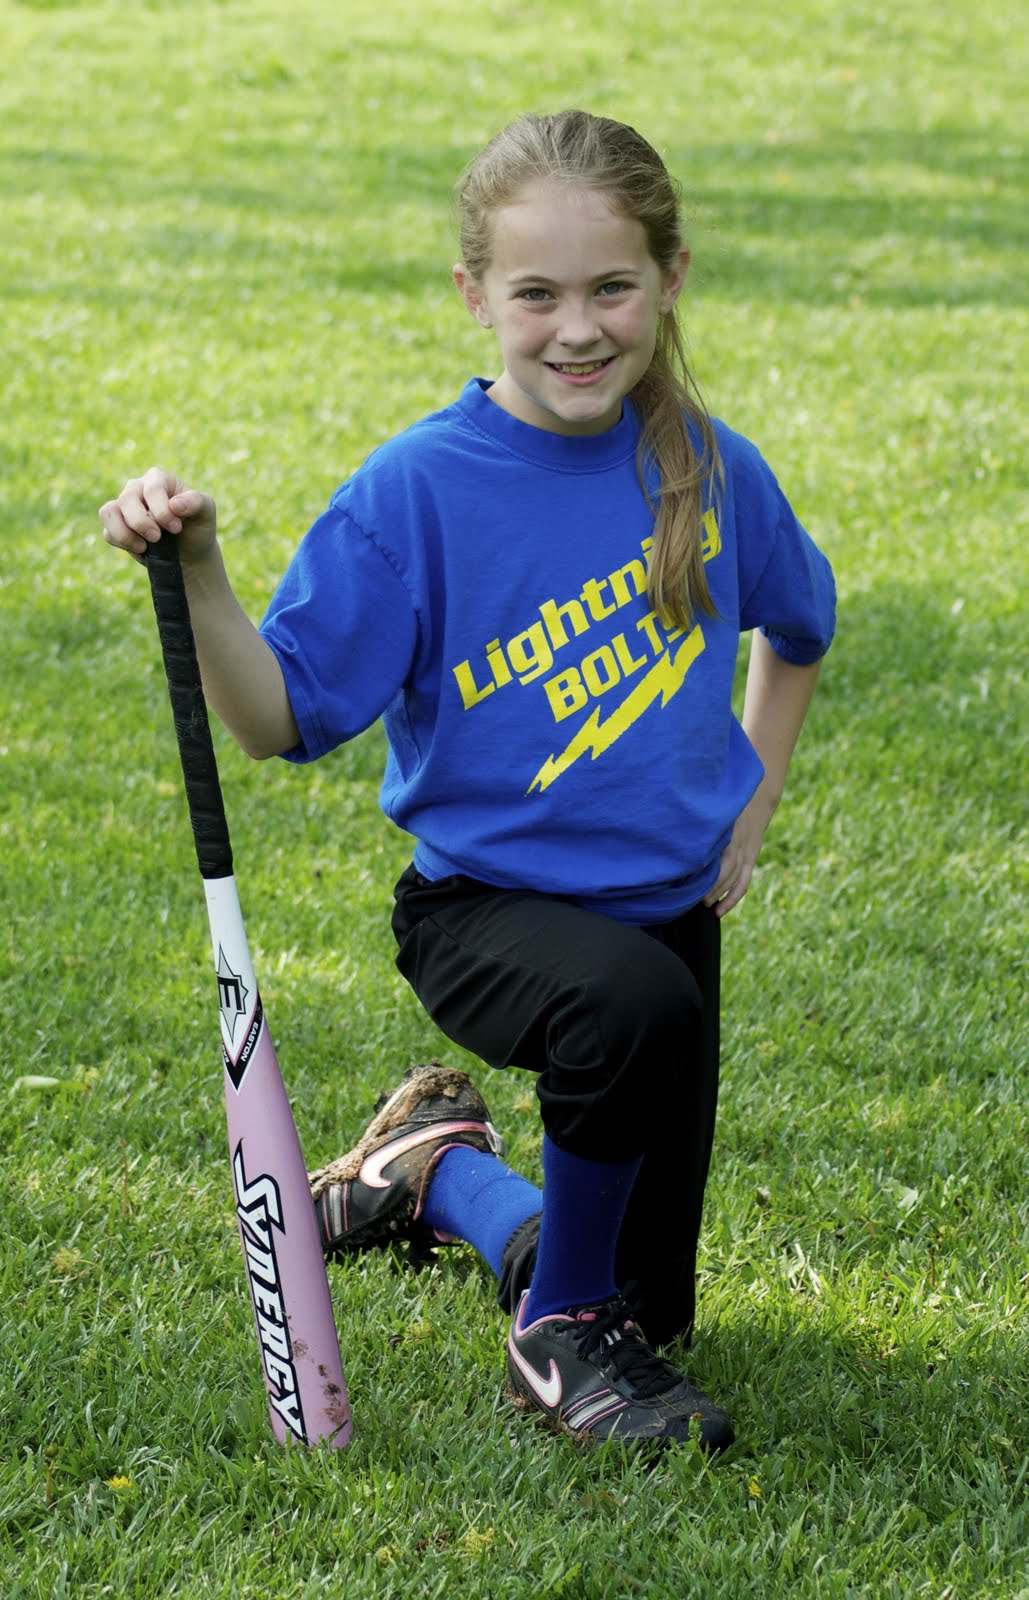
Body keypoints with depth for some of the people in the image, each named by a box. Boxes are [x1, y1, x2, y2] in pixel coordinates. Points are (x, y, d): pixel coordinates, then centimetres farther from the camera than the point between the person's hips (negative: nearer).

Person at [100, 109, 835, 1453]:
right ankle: (559, 1336, -14)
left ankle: (438, 1172, 43)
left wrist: (752, 810, 11)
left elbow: (796, 624, 16)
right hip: (486, 906, -5)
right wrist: (199, 574, -35)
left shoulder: (709, 467, -5)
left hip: (670, 904, 5)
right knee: (635, 1004, -40)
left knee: (650, 1302, 12)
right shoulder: (420, 489, -17)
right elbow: (282, 719, -19)